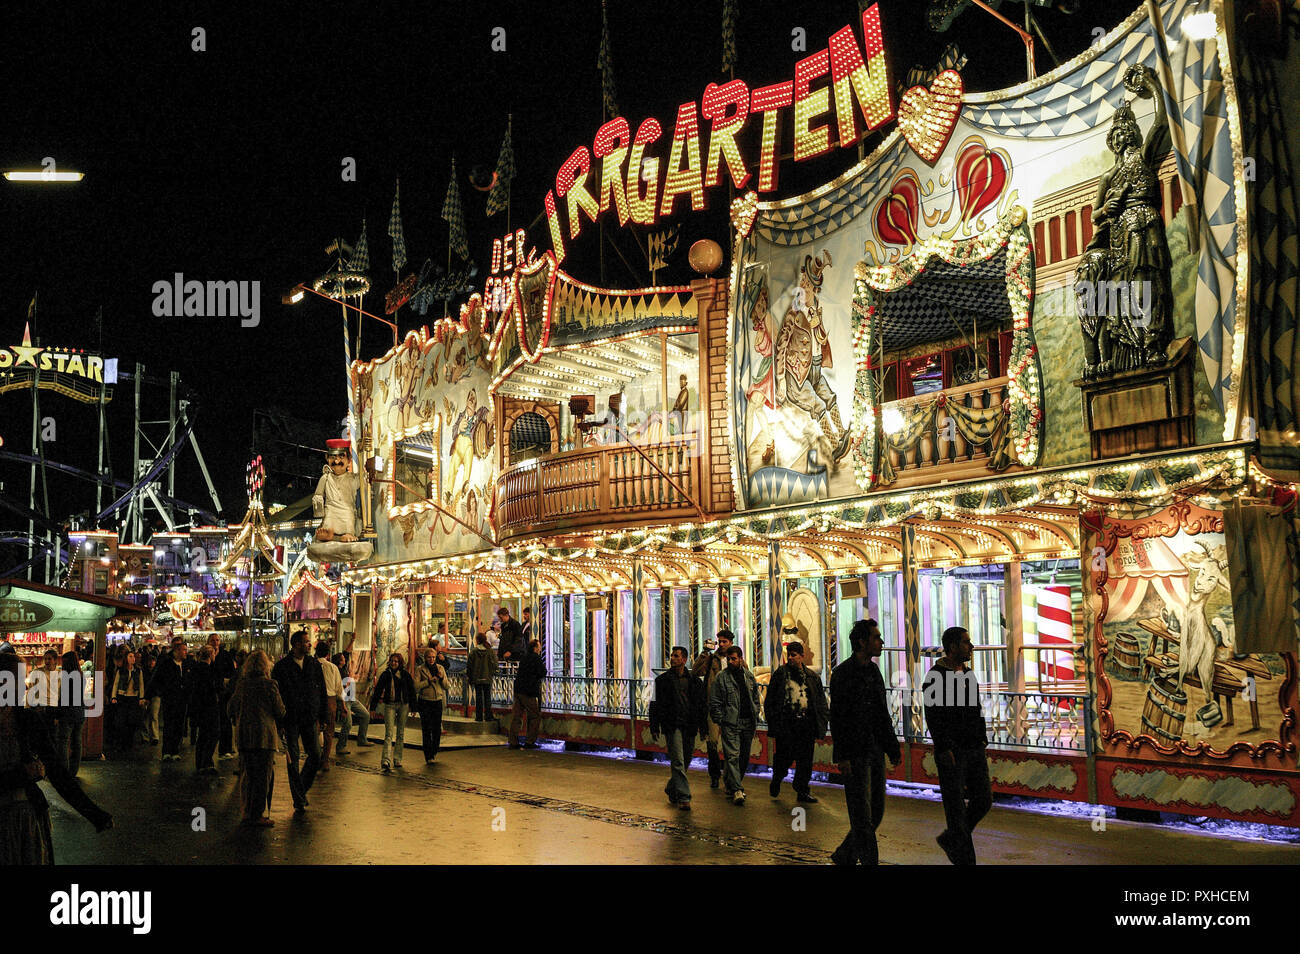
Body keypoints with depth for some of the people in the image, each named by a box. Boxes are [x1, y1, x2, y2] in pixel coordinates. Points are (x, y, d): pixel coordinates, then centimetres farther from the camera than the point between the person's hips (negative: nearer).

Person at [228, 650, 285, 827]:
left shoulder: (241, 684, 3)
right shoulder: (269, 685, -9)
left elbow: (232, 708, 13)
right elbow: (280, 712, -4)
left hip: (243, 734, 5)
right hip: (264, 734, -5)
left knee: (247, 774, 12)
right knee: (264, 775, 2)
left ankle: (247, 812, 15)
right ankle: (257, 814, 2)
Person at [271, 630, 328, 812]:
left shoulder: (314, 664, 7)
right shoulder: (282, 667, -3)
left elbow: (322, 691, 11)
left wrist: (319, 718, 6)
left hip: (310, 719, 3)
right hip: (290, 719, -3)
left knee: (315, 757, 0)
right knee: (293, 760, 1)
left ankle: (302, 789, 23)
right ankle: (298, 800, 9)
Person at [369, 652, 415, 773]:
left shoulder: (405, 675, 3)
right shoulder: (385, 674, 0)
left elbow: (412, 690, 9)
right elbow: (378, 690, 3)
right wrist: (373, 707, 0)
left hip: (403, 705, 2)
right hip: (389, 705, -2)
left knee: (401, 733, 8)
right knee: (389, 733, -12)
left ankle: (397, 759, 18)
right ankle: (386, 761, -20)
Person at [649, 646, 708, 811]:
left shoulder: (695, 680, 9)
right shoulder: (663, 680, 3)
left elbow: (702, 705, 12)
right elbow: (655, 705, 3)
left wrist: (703, 728, 6)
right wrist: (654, 728, -2)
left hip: (689, 727, 3)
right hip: (672, 726, -3)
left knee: (685, 762, 11)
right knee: (678, 762, -10)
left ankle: (671, 790, 32)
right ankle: (683, 797, -10)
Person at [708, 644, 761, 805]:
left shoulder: (749, 676, 12)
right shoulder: (721, 677, -2)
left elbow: (755, 698, 20)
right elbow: (714, 702, -2)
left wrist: (755, 715, 10)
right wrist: (720, 720, -9)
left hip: (748, 723, 5)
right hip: (730, 724, -5)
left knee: (744, 757, 10)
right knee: (732, 756, -12)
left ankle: (731, 784, 25)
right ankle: (736, 790, -14)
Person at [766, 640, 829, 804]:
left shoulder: (812, 677, 12)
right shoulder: (780, 675, 3)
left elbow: (821, 702, 15)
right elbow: (770, 701, 2)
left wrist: (821, 723, 5)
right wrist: (773, 723, -6)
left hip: (806, 723, 3)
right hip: (786, 724, -3)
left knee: (805, 759, 5)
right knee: (784, 757, -1)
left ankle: (803, 791, 16)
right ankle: (776, 781, 26)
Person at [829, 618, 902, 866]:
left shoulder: (874, 671, 13)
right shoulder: (843, 673, -11)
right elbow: (837, 718, -14)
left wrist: (893, 747, 17)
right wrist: (842, 757, -19)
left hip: (875, 751, 8)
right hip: (855, 754, -8)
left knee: (876, 811, 12)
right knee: (863, 815, -4)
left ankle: (844, 856, 26)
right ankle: (869, 860, 2)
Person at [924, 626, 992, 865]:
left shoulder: (968, 674, 13)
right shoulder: (935, 677, -11)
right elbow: (932, 716, -16)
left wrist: (982, 740, 13)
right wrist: (944, 749, -21)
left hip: (974, 749, 7)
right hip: (951, 751, -7)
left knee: (983, 800, 7)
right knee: (956, 807, -2)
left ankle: (949, 839, 24)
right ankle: (965, 859, 6)